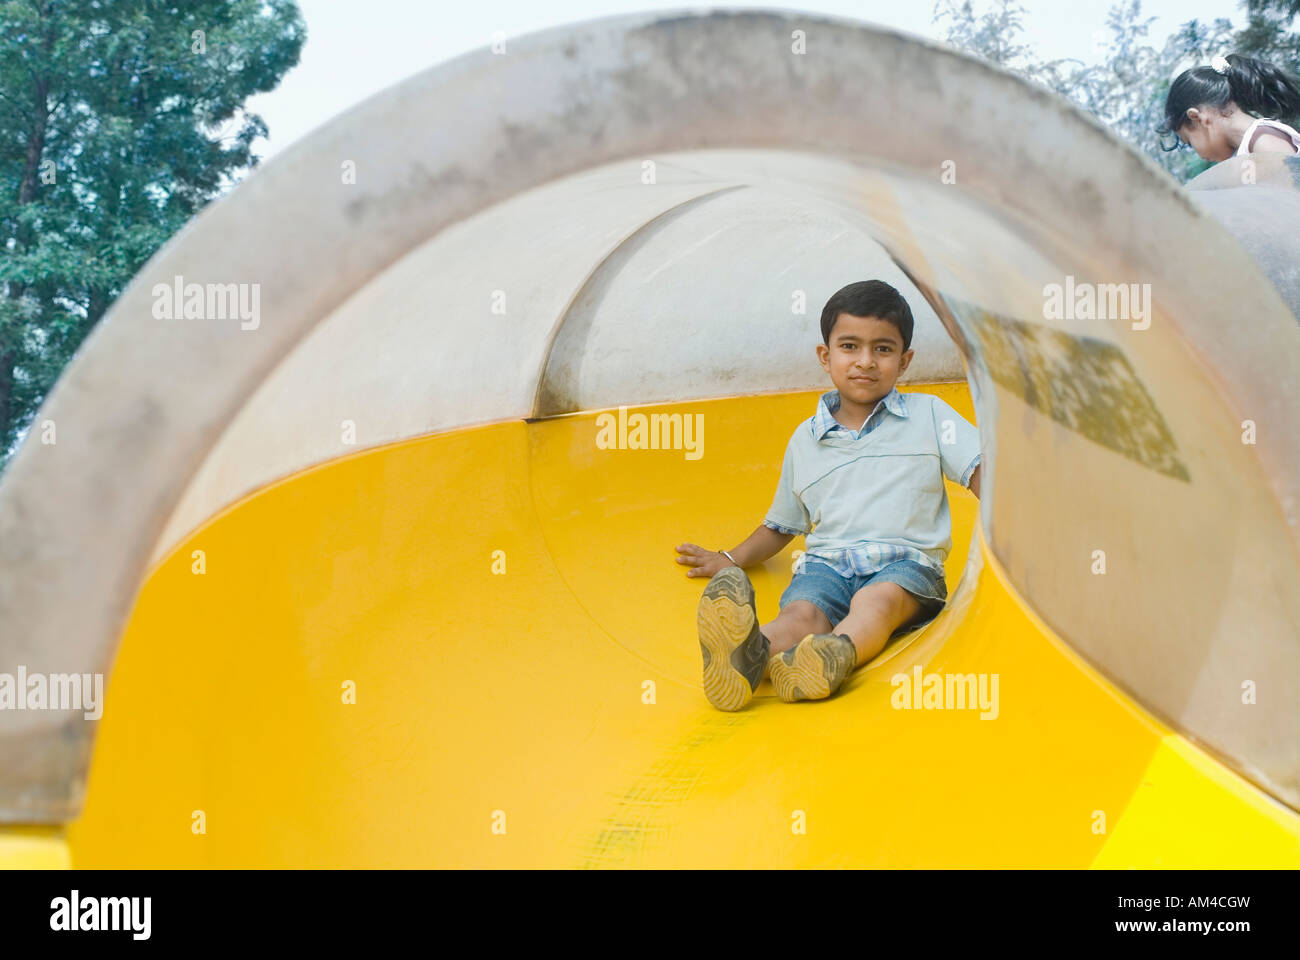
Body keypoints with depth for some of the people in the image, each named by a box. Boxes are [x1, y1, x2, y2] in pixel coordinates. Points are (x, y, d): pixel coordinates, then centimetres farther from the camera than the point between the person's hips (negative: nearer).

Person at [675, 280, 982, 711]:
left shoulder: (928, 414, 15)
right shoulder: (805, 439, 21)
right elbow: (780, 526, 30)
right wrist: (730, 559, 17)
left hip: (905, 563, -1)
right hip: (825, 564, 1)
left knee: (878, 599, -37)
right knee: (802, 613, -33)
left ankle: (839, 654, -68)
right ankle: (749, 654, -67)